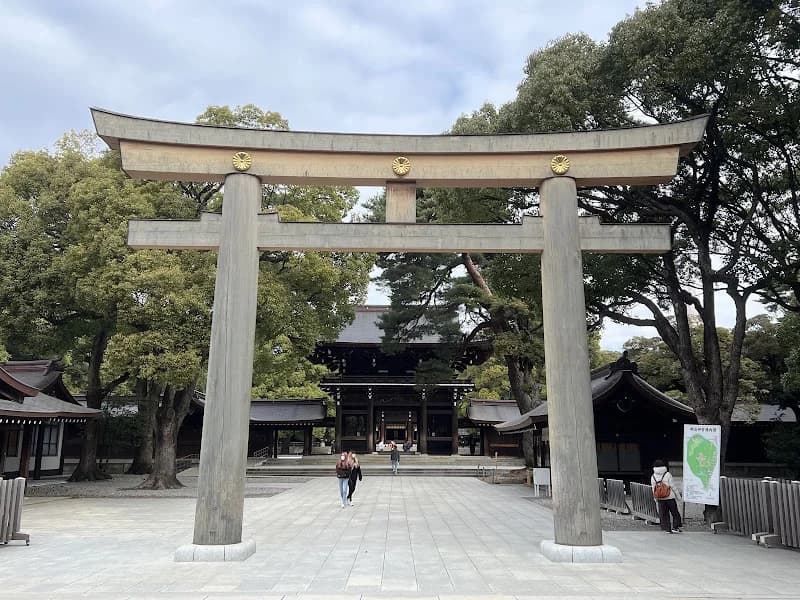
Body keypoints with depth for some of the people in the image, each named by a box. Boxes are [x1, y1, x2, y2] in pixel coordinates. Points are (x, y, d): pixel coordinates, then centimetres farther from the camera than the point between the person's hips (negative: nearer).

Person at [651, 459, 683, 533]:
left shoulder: (653, 477, 2)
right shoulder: (667, 474, -9)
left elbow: (653, 489, 7)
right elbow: (672, 486, -7)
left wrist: (655, 499, 17)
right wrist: (677, 495, 4)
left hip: (660, 499, 3)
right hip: (670, 497, -3)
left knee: (663, 514, 8)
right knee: (675, 513, 10)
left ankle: (667, 528, 6)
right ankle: (675, 527, 6)